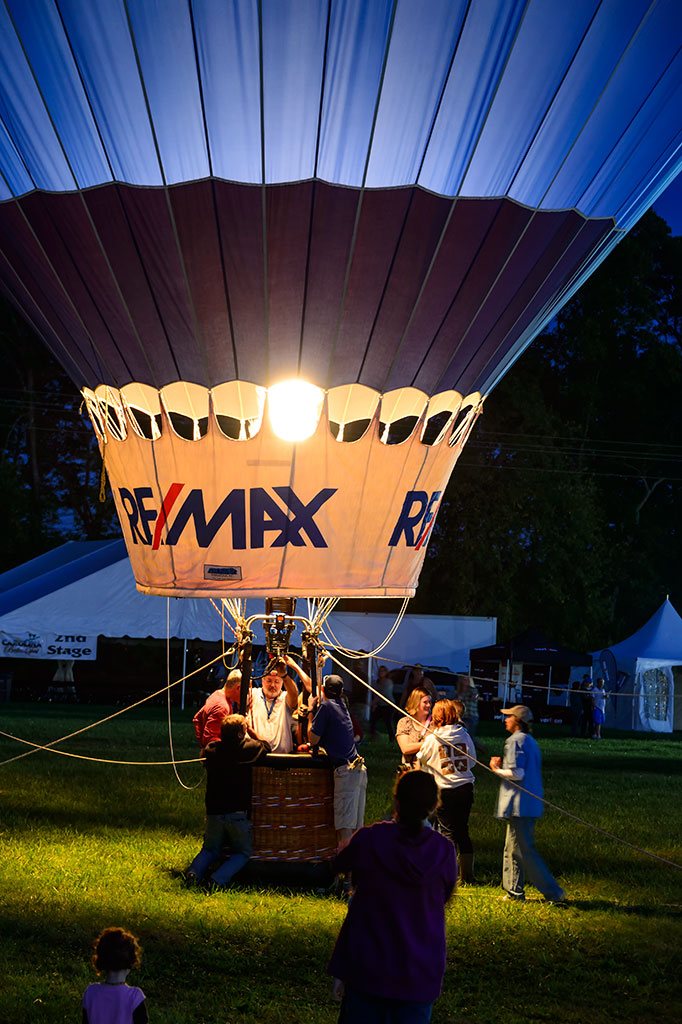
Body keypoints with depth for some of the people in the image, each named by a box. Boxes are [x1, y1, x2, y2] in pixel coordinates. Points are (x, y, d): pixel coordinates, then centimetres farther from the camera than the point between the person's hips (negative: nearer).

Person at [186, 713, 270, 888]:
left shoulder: (211, 749, 2)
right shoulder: (248, 749, -8)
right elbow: (266, 746, 12)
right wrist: (250, 732, 19)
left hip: (214, 812, 3)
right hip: (238, 813, -3)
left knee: (211, 849, 24)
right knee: (242, 852, 16)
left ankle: (194, 871, -7)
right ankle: (220, 878, -11)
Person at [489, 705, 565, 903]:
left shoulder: (515, 741, -13)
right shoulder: (531, 741, 18)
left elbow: (517, 774, -20)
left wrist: (497, 770, -5)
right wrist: (503, 765, 16)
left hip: (519, 804, -10)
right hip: (531, 804, 10)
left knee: (525, 851, -7)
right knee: (512, 849, 17)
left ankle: (553, 892, -8)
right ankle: (514, 891, 20)